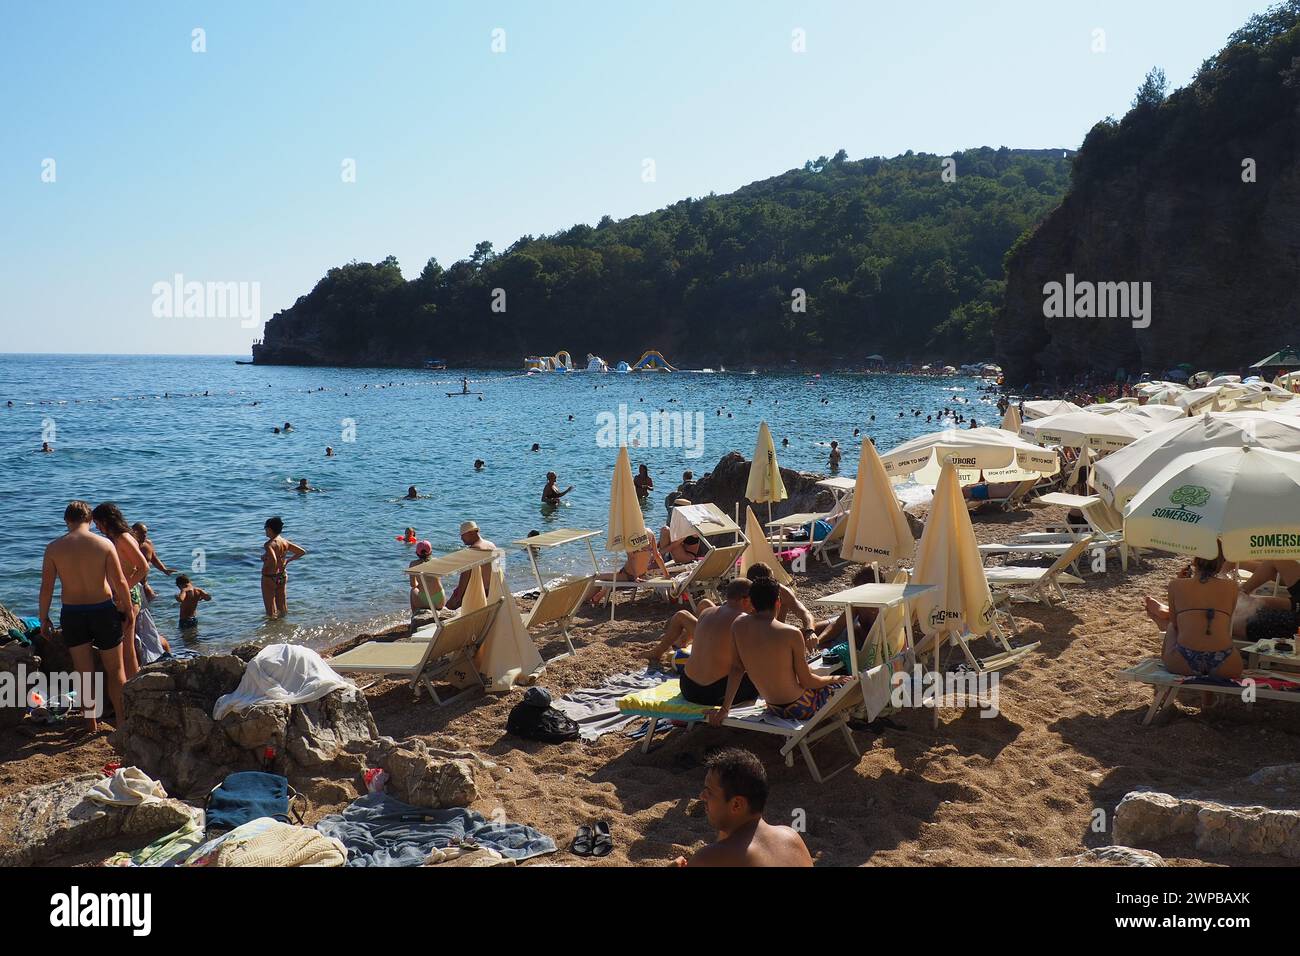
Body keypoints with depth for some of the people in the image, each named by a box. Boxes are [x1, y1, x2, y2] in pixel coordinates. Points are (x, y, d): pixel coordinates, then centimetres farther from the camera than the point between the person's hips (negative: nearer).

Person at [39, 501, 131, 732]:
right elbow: (120, 583, -10)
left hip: (72, 614, 1)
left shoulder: (54, 548, -5)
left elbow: (46, 587, -4)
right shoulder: (104, 544, -9)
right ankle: (122, 720, 16)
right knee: (115, 670, 12)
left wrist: (44, 619, 8)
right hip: (104, 610, -1)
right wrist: (127, 612, 3)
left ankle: (91, 722, 21)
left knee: (84, 672, 13)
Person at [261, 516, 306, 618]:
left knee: (271, 610, 5)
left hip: (269, 578, -6)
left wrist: (264, 559, -16)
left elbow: (273, 560, -36)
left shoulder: (269, 544, -20)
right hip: (283, 576, 7)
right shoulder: (285, 542, 0)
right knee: (283, 607, 18)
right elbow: (302, 551, 5)